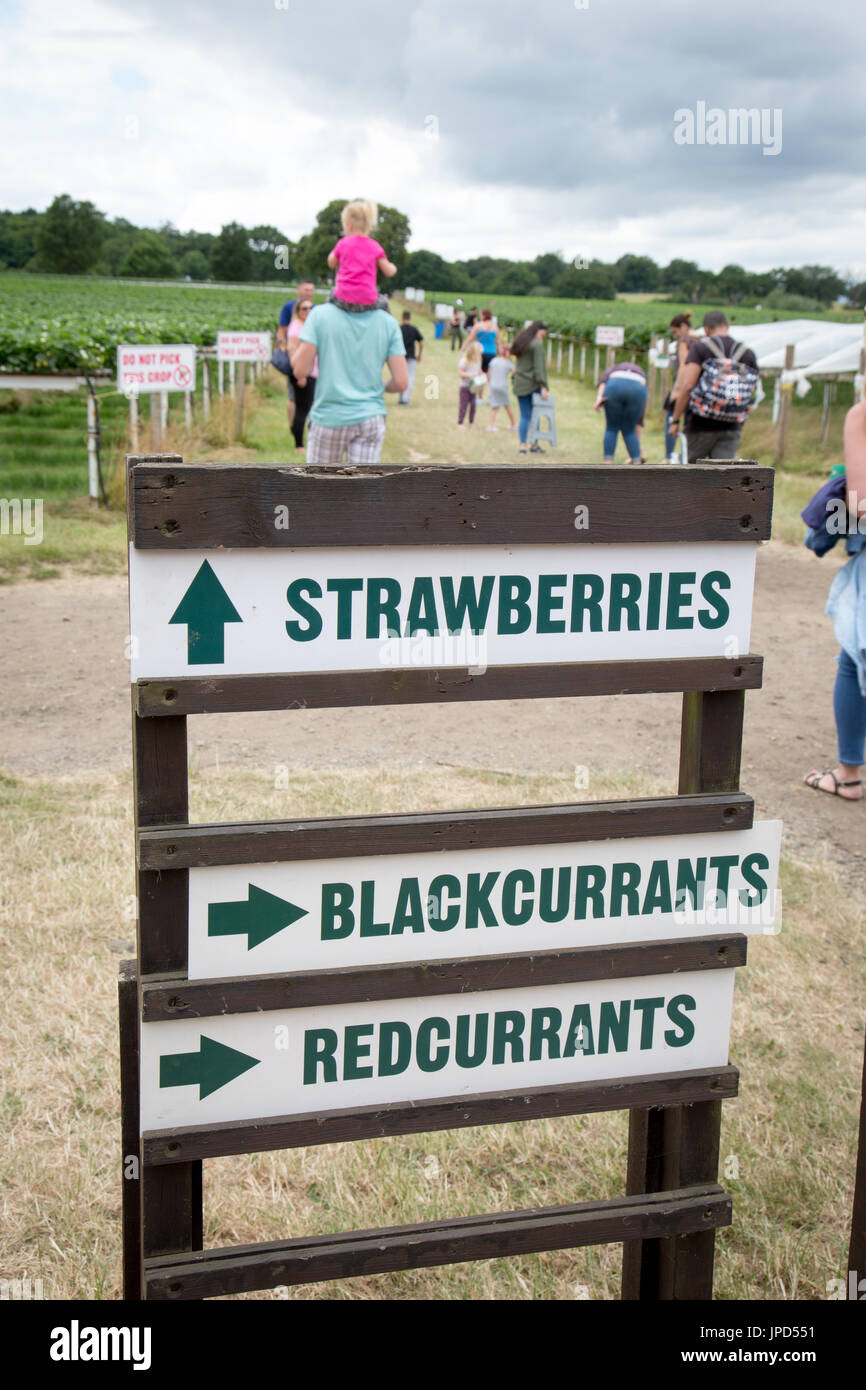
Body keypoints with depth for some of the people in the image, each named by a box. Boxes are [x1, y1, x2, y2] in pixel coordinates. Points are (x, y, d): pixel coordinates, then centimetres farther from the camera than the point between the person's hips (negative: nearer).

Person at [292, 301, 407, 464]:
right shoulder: (388, 323, -3)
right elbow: (401, 382, -5)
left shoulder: (320, 314, -8)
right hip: (370, 418, 1)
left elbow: (300, 370, -11)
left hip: (329, 418, -1)